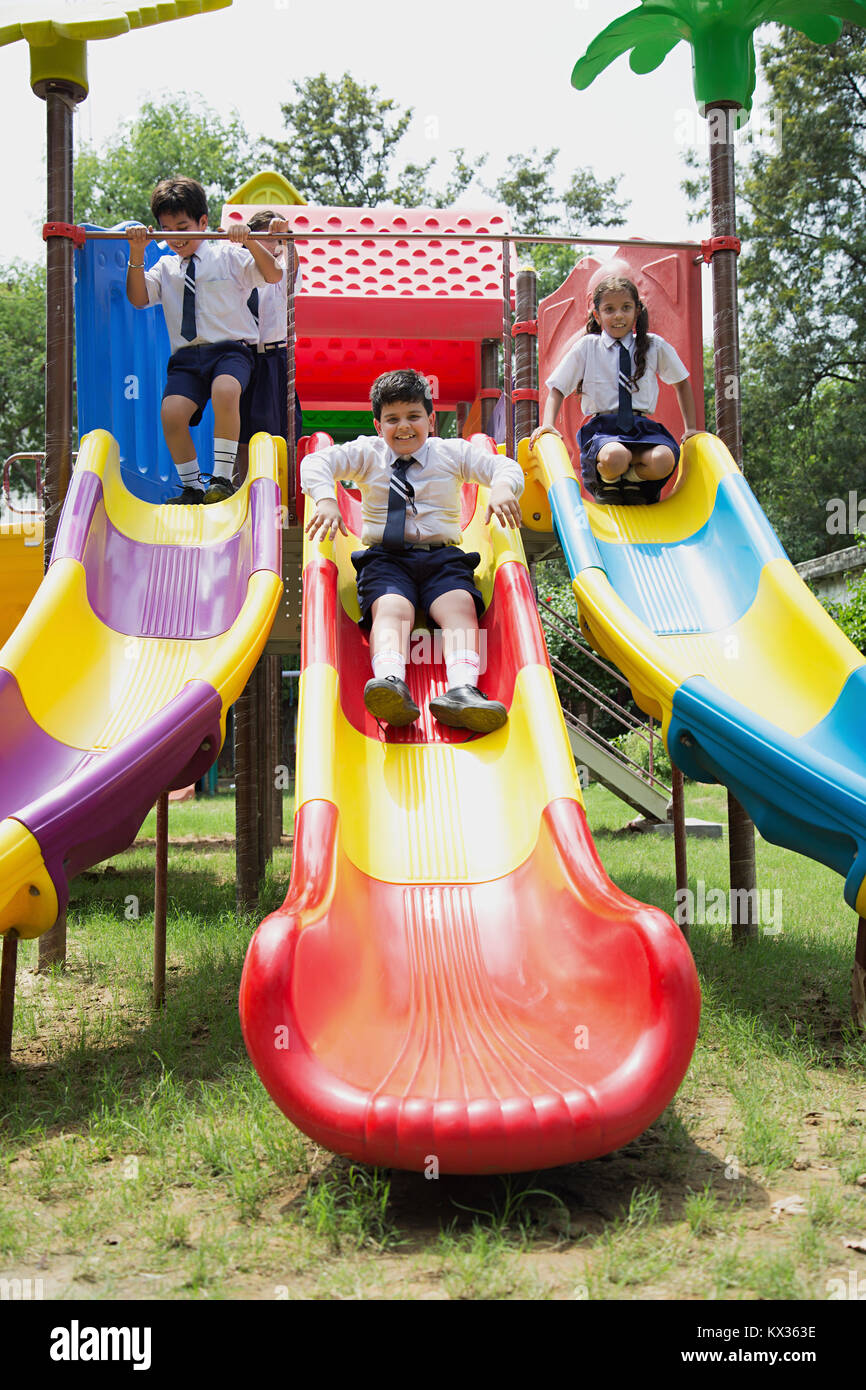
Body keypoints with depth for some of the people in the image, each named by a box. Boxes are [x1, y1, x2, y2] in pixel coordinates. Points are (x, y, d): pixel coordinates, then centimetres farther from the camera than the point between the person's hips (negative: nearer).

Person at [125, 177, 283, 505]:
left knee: (224, 391, -37)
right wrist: (136, 255, -7)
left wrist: (251, 243, -19)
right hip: (185, 357, 3)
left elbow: (274, 276, -3)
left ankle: (222, 478, -26)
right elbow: (138, 298, 4)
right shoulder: (165, 267, 18)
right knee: (171, 412, -25)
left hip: (230, 349, -3)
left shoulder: (229, 256, 9)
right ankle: (191, 487, -6)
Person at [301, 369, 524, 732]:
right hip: (385, 556, -1)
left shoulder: (453, 453, 17)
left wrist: (502, 487, -16)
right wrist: (325, 499, -17)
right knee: (391, 608, -33)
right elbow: (316, 462, 5)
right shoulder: (366, 454, 17)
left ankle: (462, 691, -54)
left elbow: (506, 467, 10)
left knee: (460, 607, -30)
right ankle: (391, 686, -61)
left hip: (442, 556, 1)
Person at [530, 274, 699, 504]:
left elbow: (681, 382, 22)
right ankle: (606, 484, 0)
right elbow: (557, 388, 9)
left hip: (642, 427, 1)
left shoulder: (655, 346, 8)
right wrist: (547, 425, -9)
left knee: (663, 461, -34)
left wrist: (690, 428, 15)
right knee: (615, 457, -39)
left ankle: (632, 481, 1)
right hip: (602, 427, -1)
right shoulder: (586, 347, 5)